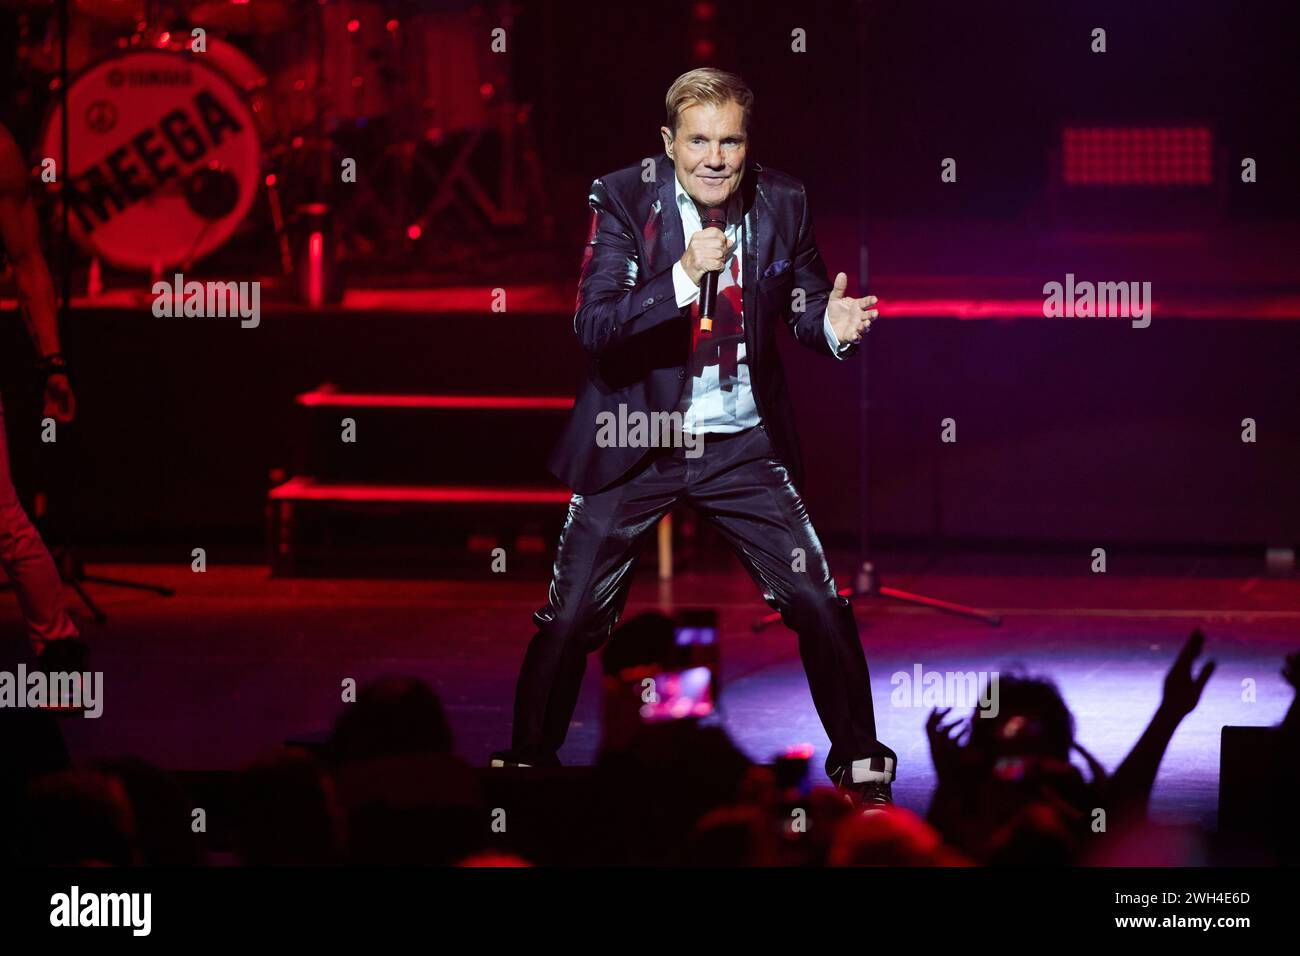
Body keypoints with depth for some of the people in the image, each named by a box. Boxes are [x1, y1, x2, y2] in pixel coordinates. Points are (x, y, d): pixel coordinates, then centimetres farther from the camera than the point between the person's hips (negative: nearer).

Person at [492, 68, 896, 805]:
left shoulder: (783, 203, -5)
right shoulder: (623, 199, -12)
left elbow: (803, 303, 7)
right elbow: (594, 326, -20)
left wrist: (833, 325, -18)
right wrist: (682, 279, -33)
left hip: (744, 445, 2)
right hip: (636, 441, -2)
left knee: (820, 604, -2)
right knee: (573, 615, 1)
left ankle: (860, 761, 16)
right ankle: (526, 762, 20)